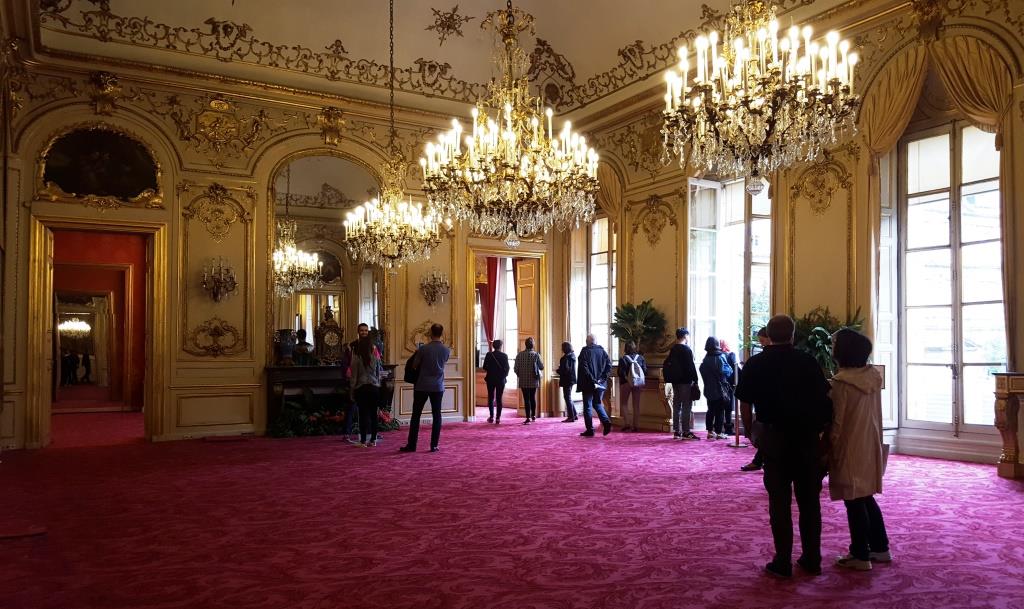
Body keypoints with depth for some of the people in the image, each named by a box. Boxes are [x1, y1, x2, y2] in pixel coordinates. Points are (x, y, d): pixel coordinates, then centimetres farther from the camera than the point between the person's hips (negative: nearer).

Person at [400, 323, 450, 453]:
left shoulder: (423, 349, -11)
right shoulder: (446, 350, -2)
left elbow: (414, 365, 0)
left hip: (422, 386, -2)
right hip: (438, 387, 2)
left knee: (416, 415, 5)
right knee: (436, 415, 7)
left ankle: (411, 445, 7)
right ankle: (434, 445, 5)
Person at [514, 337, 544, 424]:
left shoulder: (520, 355, -7)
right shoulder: (536, 355, -7)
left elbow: (516, 368, -5)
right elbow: (541, 367, 0)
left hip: (523, 381, -1)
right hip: (534, 380, 1)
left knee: (526, 399, 0)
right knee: (533, 398, 17)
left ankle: (528, 417, -5)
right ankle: (533, 415, 26)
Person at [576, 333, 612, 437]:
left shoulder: (585, 352, -6)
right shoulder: (602, 351, 6)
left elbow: (584, 368, -16)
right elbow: (609, 365, -1)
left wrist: (592, 379, -15)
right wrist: (602, 378, -3)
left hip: (588, 384, -4)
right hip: (601, 384, 4)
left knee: (587, 406, 4)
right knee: (597, 404, 18)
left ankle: (590, 430, 3)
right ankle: (606, 422, -2)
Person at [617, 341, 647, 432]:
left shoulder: (623, 359, -10)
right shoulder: (641, 358, 0)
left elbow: (621, 373, -11)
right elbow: (645, 371, 2)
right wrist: (642, 384, 12)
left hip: (626, 384, -3)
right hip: (638, 384, 3)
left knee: (623, 404, 8)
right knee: (636, 405, 10)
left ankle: (626, 423, -5)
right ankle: (636, 425, 10)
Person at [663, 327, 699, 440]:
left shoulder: (672, 349, 11)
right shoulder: (686, 349, -11)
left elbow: (667, 365, 13)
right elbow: (691, 366, -14)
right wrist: (695, 380, -10)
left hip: (675, 381, 7)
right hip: (685, 381, -7)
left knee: (676, 406, 10)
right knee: (686, 406, -5)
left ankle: (676, 431, 12)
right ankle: (686, 432, -7)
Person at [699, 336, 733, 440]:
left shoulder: (705, 360, 2)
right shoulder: (720, 357, -13)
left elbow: (703, 373, 6)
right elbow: (728, 372, -10)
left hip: (709, 390, 5)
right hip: (720, 389, -5)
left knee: (711, 411, 13)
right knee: (720, 411, 1)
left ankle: (710, 431, 15)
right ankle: (719, 432, 1)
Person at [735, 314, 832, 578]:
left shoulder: (755, 364, -2)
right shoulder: (807, 361, -1)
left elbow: (745, 405, -2)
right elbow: (823, 399, 1)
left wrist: (751, 434, 11)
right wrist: (821, 428, 14)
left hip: (774, 437, -1)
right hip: (807, 437, 1)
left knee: (780, 501, 4)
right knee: (809, 499, 12)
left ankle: (783, 562, 8)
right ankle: (812, 559, 20)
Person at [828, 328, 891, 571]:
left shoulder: (841, 382, -19)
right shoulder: (874, 376, 1)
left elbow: (837, 422, -15)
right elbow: (873, 413, 10)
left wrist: (831, 450, -5)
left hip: (850, 450, -7)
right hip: (870, 447, 7)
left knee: (854, 501, 3)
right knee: (866, 498, 19)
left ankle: (860, 555, 11)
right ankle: (880, 548, 27)